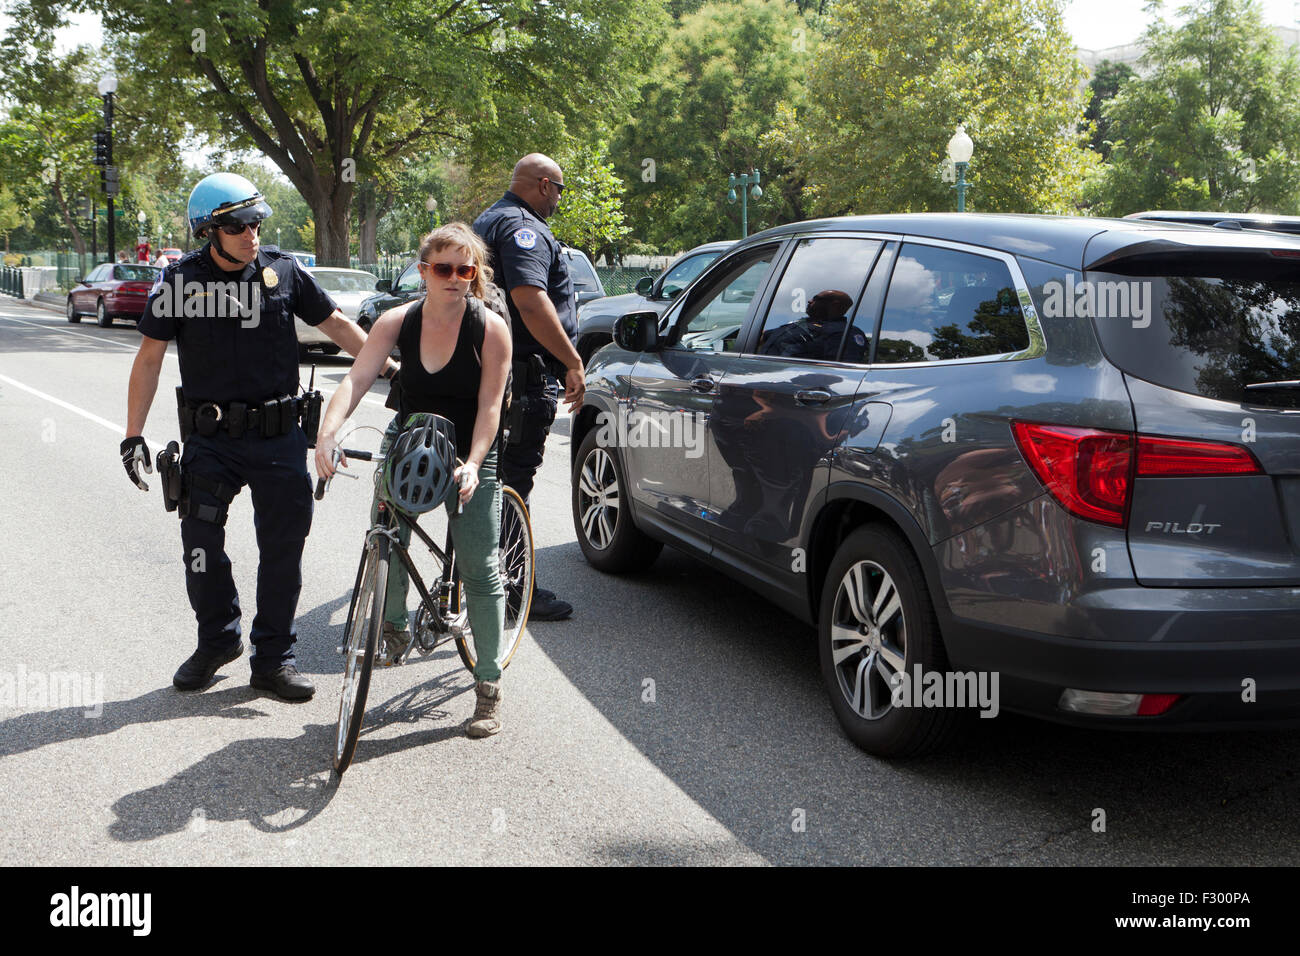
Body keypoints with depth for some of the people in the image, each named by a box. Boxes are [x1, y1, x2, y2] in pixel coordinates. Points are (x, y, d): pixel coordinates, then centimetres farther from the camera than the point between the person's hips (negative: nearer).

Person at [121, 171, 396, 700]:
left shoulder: (284, 271, 0)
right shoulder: (179, 280, -2)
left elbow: (336, 325, 9)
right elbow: (149, 357, 1)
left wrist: (391, 367, 6)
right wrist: (133, 435, -2)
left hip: (278, 437, 1)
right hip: (208, 439, 0)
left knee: (283, 548, 3)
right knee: (201, 545, 4)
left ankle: (273, 659, 17)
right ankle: (216, 641, 28)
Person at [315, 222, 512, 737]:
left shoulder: (491, 328, -14)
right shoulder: (397, 322, -8)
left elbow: (489, 405, -17)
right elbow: (356, 379, -18)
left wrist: (471, 465, -31)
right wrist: (327, 432, -35)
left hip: (469, 455, -2)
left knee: (480, 571, -4)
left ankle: (488, 686, 6)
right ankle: (394, 627, 21)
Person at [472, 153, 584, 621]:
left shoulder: (489, 221, 21)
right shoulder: (522, 227, -14)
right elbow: (530, 300, -28)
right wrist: (573, 361, -25)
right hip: (524, 376, -11)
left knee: (498, 477, 16)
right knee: (513, 481, -6)